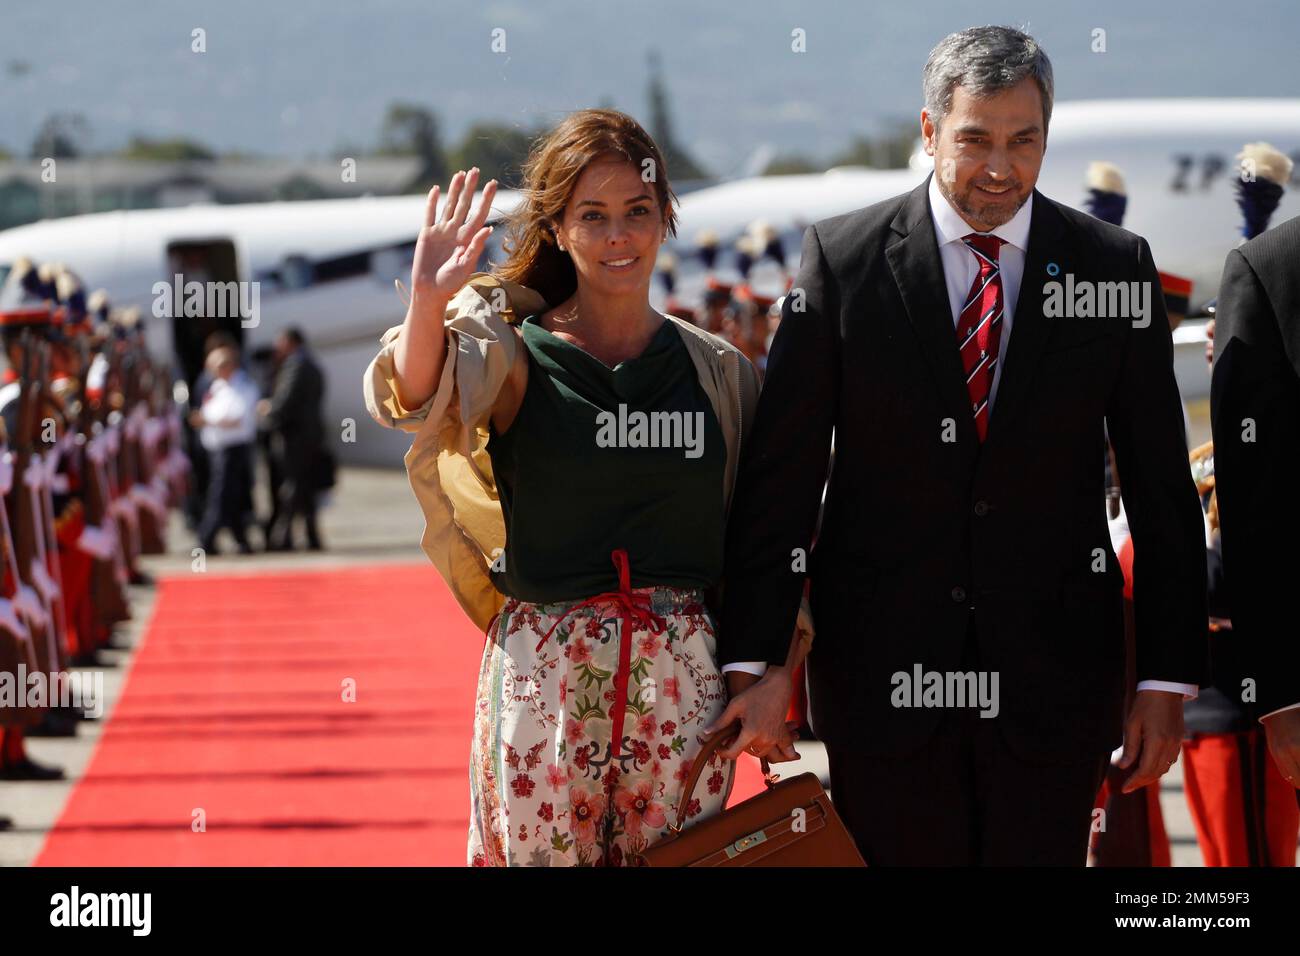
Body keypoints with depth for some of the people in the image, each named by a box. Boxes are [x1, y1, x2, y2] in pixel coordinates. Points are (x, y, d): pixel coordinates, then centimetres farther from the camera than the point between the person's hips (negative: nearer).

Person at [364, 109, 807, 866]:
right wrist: (429, 302, -39)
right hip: (542, 676, -2)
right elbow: (418, 401, -21)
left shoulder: (719, 371, 8)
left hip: (683, 678, 2)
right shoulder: (516, 357, 1)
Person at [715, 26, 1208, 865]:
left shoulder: (1114, 267, 1)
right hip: (883, 671, -1)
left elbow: (1162, 489, 4)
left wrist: (1168, 676, 0)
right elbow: (782, 472, -2)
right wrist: (758, 656, -8)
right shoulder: (842, 258, -2)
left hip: (1053, 671, 1)